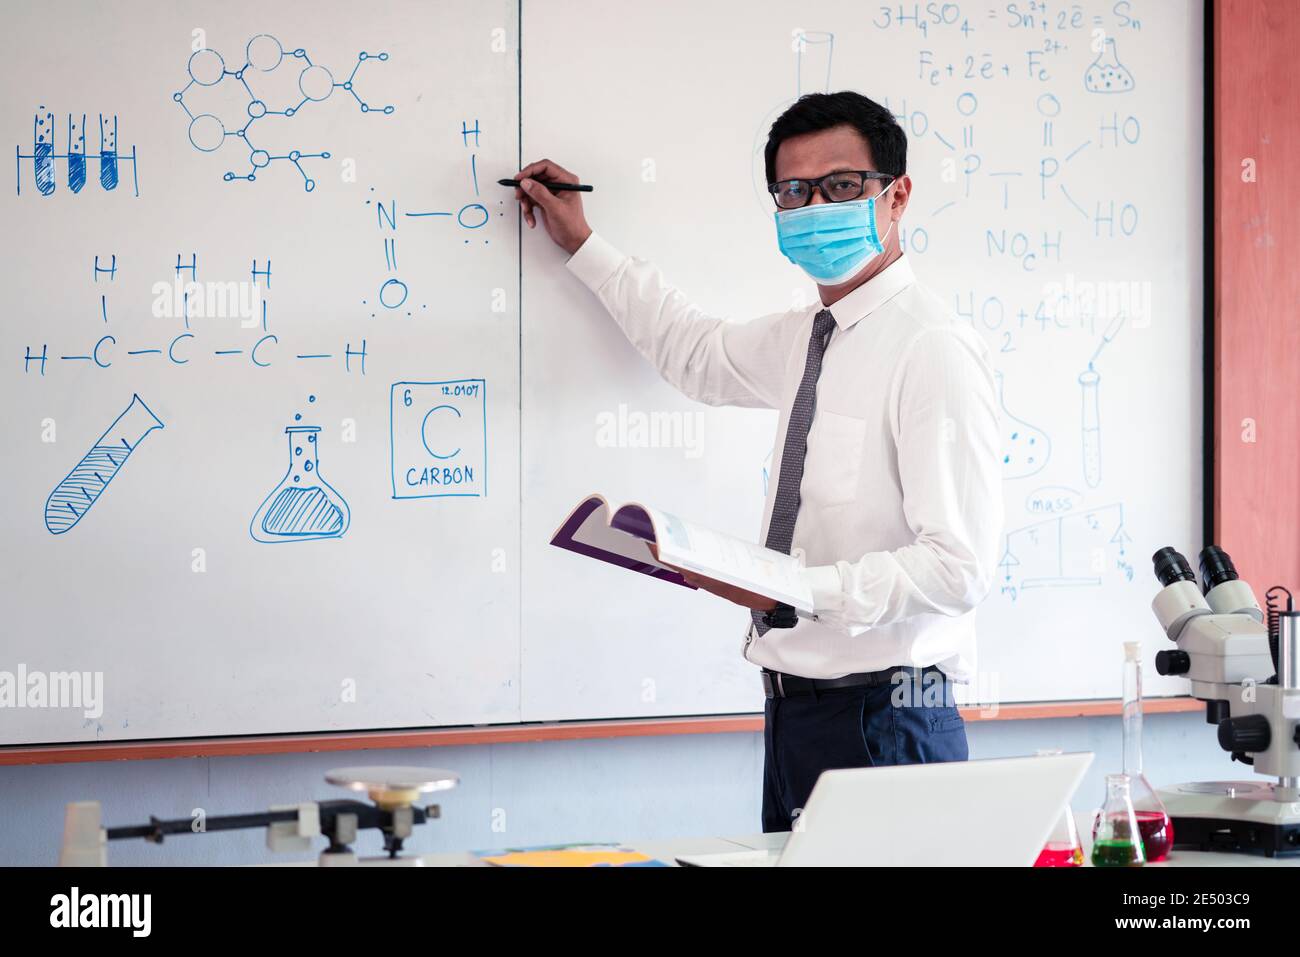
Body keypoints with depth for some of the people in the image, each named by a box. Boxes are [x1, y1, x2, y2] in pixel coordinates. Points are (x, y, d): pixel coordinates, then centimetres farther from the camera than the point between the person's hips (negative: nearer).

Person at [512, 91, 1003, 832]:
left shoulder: (933, 348, -15)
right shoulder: (806, 337, 12)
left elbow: (961, 568, -20)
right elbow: (699, 354, 34)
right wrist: (582, 244, 35)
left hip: (881, 720, -8)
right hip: (795, 709, 8)